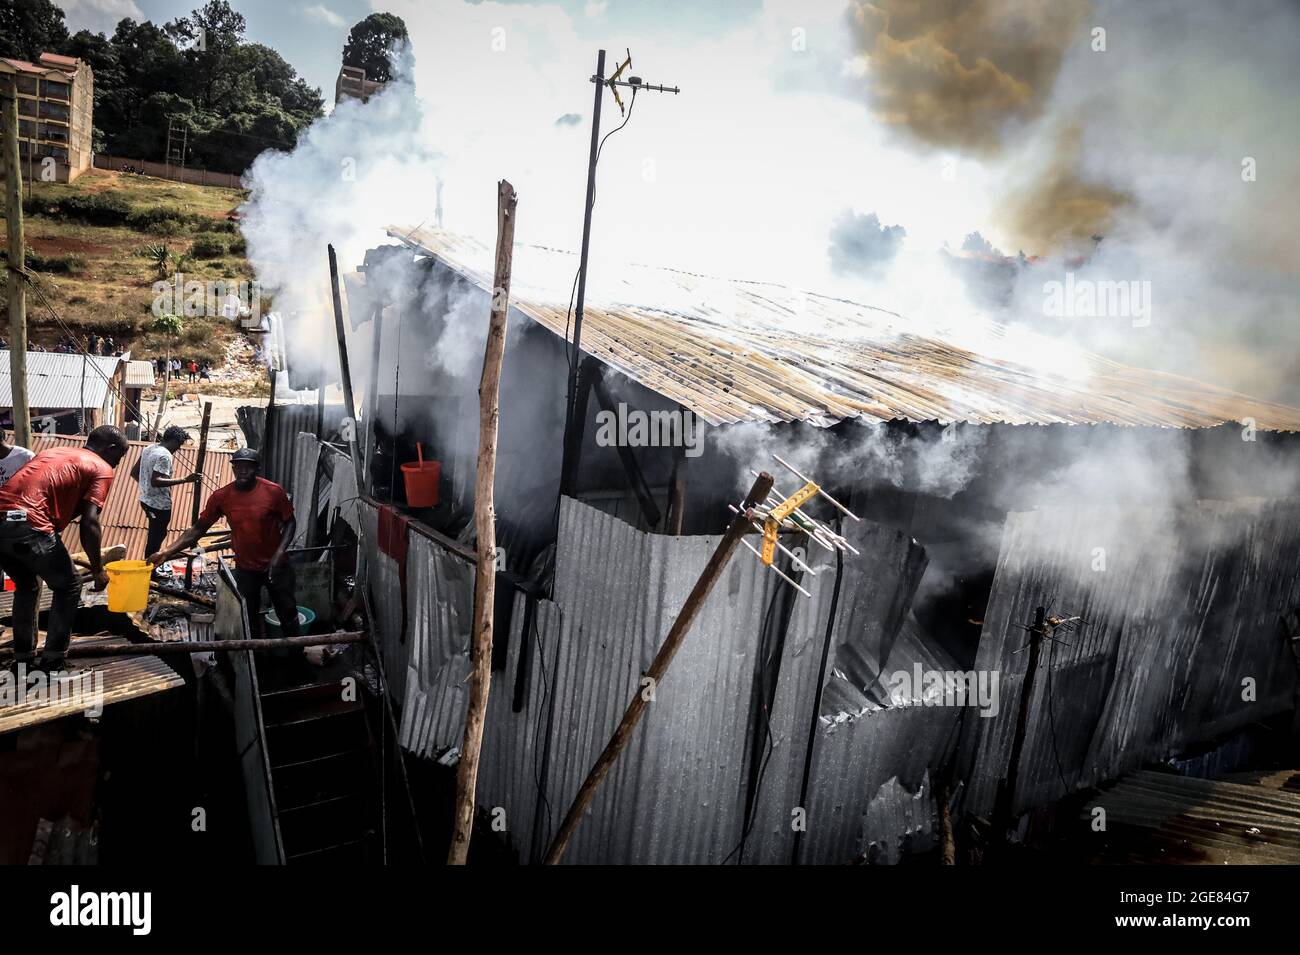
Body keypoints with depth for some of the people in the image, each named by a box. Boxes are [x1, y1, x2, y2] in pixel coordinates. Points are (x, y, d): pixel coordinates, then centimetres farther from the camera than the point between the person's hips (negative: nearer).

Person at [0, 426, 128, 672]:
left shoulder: (52, 452, 31)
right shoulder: (102, 468, 7)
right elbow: (89, 522, -4)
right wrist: (98, 570, 4)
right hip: (26, 524, -7)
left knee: (26, 586, 29)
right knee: (68, 586, 14)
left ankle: (23, 660, 33)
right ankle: (52, 664, 14)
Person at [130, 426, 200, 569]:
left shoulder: (148, 449, 8)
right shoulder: (165, 455, -20)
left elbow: (134, 473, 15)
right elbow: (155, 481, -30)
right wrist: (185, 480, -33)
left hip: (146, 500, 10)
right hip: (159, 504, -10)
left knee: (155, 535, 23)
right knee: (156, 538, 2)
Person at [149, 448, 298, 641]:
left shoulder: (273, 491, -15)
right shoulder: (221, 496, -9)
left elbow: (289, 523, -5)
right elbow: (199, 528, -3)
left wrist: (279, 554, -18)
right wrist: (167, 551, -13)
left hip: (277, 565, -2)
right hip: (245, 569, 2)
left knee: (288, 614, 10)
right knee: (249, 620, 13)